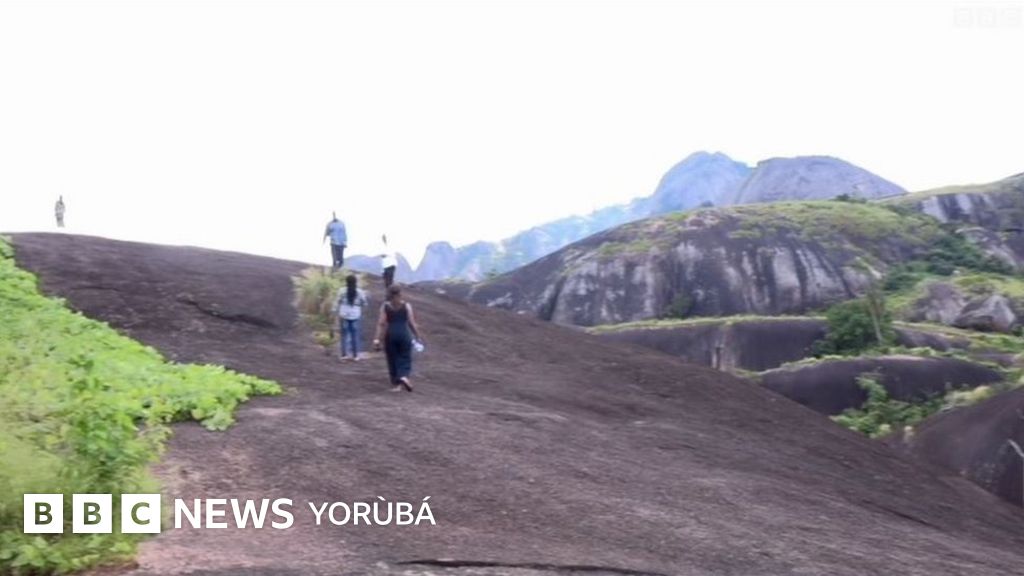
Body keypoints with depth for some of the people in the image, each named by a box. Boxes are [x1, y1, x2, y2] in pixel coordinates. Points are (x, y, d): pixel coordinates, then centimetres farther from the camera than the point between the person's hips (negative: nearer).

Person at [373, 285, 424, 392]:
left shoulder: (385, 306, 0)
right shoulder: (406, 305, -2)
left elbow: (381, 324, -6)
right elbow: (412, 323, -5)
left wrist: (377, 339, -7)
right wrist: (418, 336, 4)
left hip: (390, 335, 1)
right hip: (404, 334, -1)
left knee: (393, 359, 11)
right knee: (405, 358, 7)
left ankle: (396, 384, 13)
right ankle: (404, 376, -19)